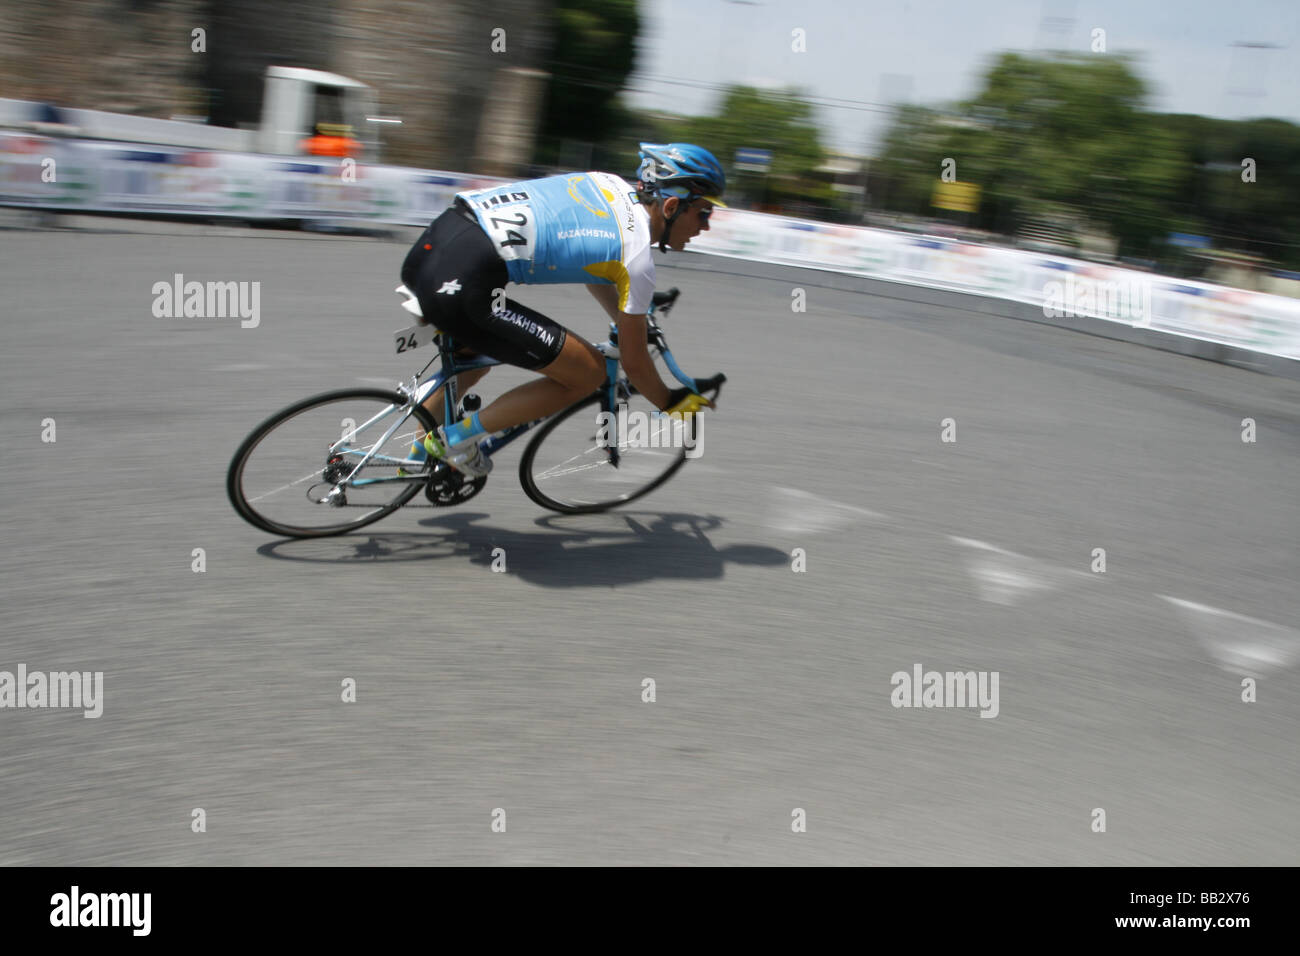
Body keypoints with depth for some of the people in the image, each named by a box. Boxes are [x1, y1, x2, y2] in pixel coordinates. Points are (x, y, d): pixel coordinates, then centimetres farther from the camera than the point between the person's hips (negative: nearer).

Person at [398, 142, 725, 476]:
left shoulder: (612, 184, 18)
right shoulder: (637, 259, -5)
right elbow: (633, 363, 5)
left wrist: (628, 321, 47)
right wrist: (670, 403, 23)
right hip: (461, 284, -9)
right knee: (589, 373, 3)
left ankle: (420, 451, 42)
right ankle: (459, 436, 8)